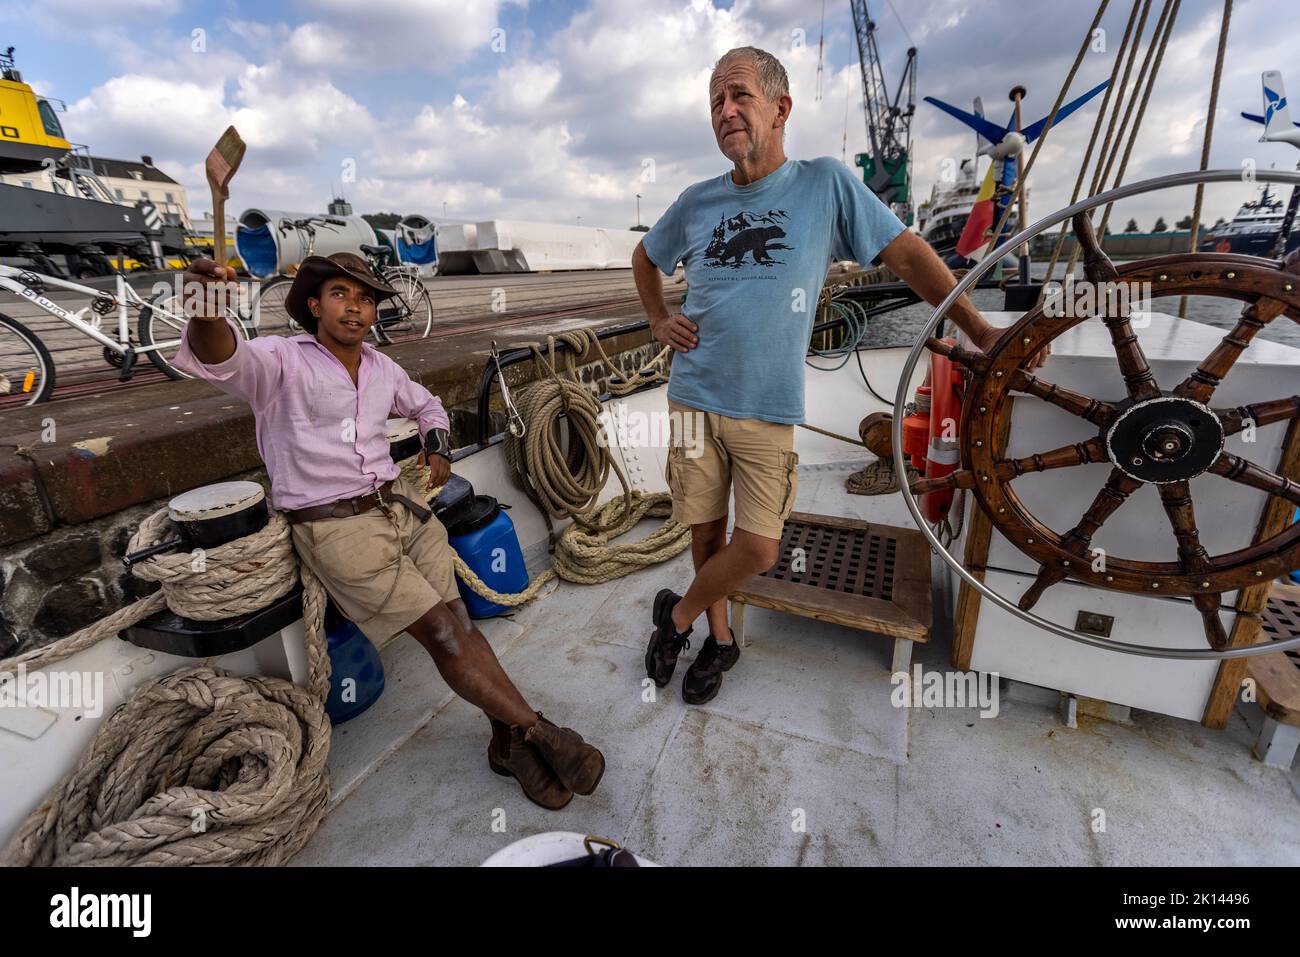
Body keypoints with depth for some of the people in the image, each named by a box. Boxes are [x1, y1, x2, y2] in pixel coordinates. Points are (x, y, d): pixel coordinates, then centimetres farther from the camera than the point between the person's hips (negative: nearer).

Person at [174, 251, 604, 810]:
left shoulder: (381, 368, 13)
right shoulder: (283, 360, -4)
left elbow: (427, 405, 31)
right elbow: (223, 361, -27)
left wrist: (438, 445, 12)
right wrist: (207, 312, -48)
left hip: (402, 506, 6)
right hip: (334, 528, -5)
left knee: (456, 621, -6)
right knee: (443, 632, -10)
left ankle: (510, 741, 2)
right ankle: (539, 732, -2)